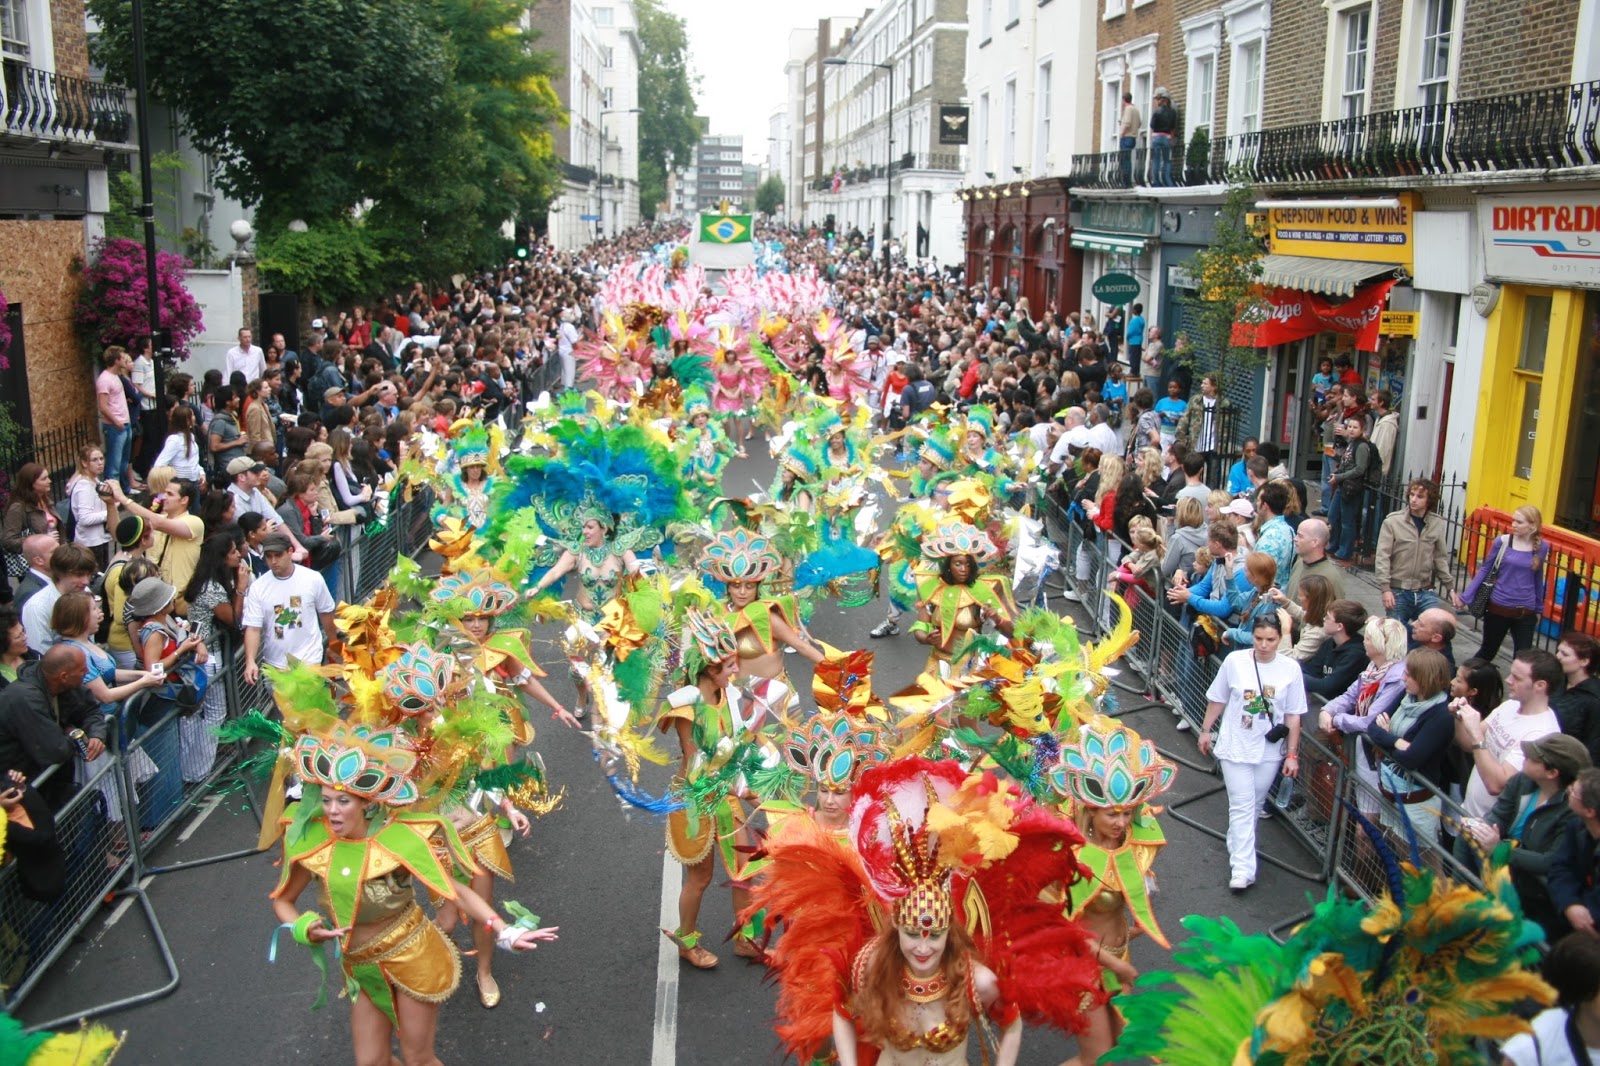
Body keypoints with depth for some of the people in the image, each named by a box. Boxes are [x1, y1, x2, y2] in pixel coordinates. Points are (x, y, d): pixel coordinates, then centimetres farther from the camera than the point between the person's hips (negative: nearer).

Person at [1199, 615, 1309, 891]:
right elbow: (1217, 699, 3)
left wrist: (1292, 754, -3)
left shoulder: (1290, 668, -10)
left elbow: (1293, 716, -4)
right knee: (1242, 806, -4)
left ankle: (1237, 845, 38)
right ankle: (1242, 869, -3)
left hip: (1270, 750, 2)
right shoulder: (1235, 661, -12)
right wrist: (1206, 730, 10)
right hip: (1235, 746, -2)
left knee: (1255, 805, 16)